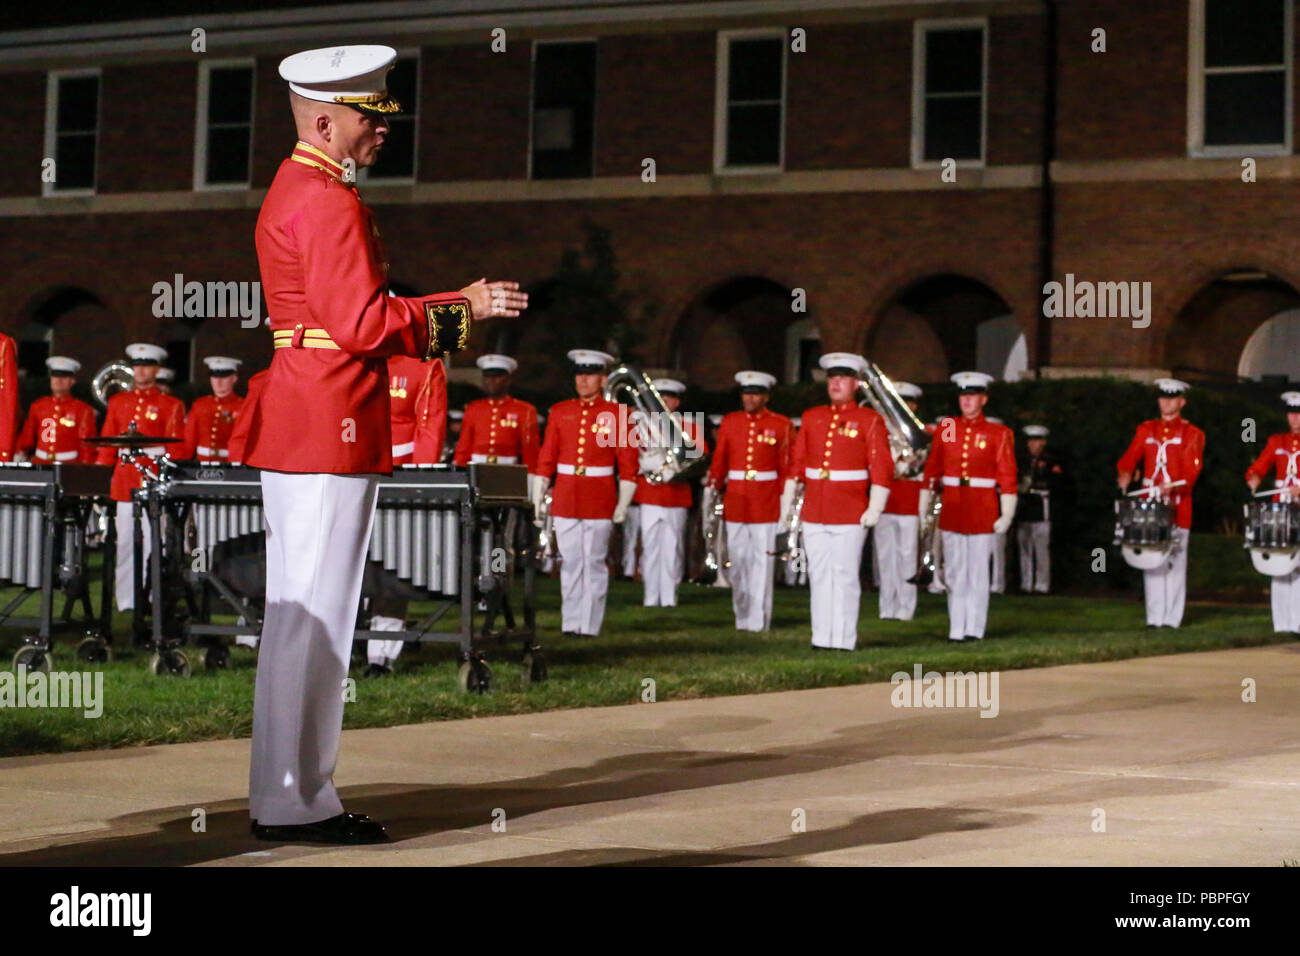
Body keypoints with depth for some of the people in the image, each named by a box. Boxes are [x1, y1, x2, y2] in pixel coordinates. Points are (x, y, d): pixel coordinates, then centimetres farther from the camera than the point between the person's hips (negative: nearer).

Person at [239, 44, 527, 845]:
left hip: (300, 432, 11)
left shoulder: (297, 191, 19)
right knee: (314, 618, -6)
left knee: (302, 617, 13)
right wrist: (460, 310, -10)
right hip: (330, 432, -11)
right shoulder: (328, 200, -14)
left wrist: (456, 305, 12)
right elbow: (362, 323, -20)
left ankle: (291, 794, 19)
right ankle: (296, 803, -1)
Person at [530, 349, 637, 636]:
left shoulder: (616, 414, 0)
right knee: (570, 562, 5)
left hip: (600, 501, -2)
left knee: (594, 562, 1)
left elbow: (628, 461, 1)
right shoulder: (559, 412, 8)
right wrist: (537, 498, 6)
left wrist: (623, 504, -3)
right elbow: (545, 459, 10)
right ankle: (571, 623, 10)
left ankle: (590, 625, 6)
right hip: (565, 499, 2)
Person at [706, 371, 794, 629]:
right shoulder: (729, 422, 8)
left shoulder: (782, 426, 0)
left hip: (766, 504, -3)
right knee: (738, 560, 6)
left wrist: (787, 501, -5)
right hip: (735, 500, 3)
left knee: (762, 560, -2)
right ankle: (741, 616, 15)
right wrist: (711, 487, -4)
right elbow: (719, 460, 9)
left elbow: (788, 467, 1)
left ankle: (758, 619, 2)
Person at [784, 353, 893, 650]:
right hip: (814, 513, 4)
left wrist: (875, 508, -13)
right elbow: (797, 463, 14)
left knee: (845, 576, -2)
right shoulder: (812, 418, 11)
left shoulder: (869, 421, -1)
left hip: (850, 514, -4)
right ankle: (821, 639, 12)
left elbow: (882, 468, -6)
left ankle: (844, 642, 3)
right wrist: (787, 503, 12)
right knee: (819, 575, 6)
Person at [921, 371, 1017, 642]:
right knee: (954, 573, 4)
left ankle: (974, 629, 6)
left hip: (983, 513, -3)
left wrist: (1006, 515, -8)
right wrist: (923, 508, 7)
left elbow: (1007, 477, -3)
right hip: (951, 511, 3)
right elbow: (932, 470, 9)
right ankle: (957, 630, 9)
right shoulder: (945, 428, 7)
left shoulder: (998, 434, -1)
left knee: (977, 573, 1)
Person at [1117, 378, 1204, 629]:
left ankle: (1172, 618, 1)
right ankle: (1154, 617, 5)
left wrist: (1172, 486, -24)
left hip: (1177, 506, -3)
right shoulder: (1146, 430, 13)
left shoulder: (1192, 434, 3)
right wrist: (1125, 474, -14)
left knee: (1175, 561, -3)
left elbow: (1193, 471, -6)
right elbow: (1129, 459, 9)